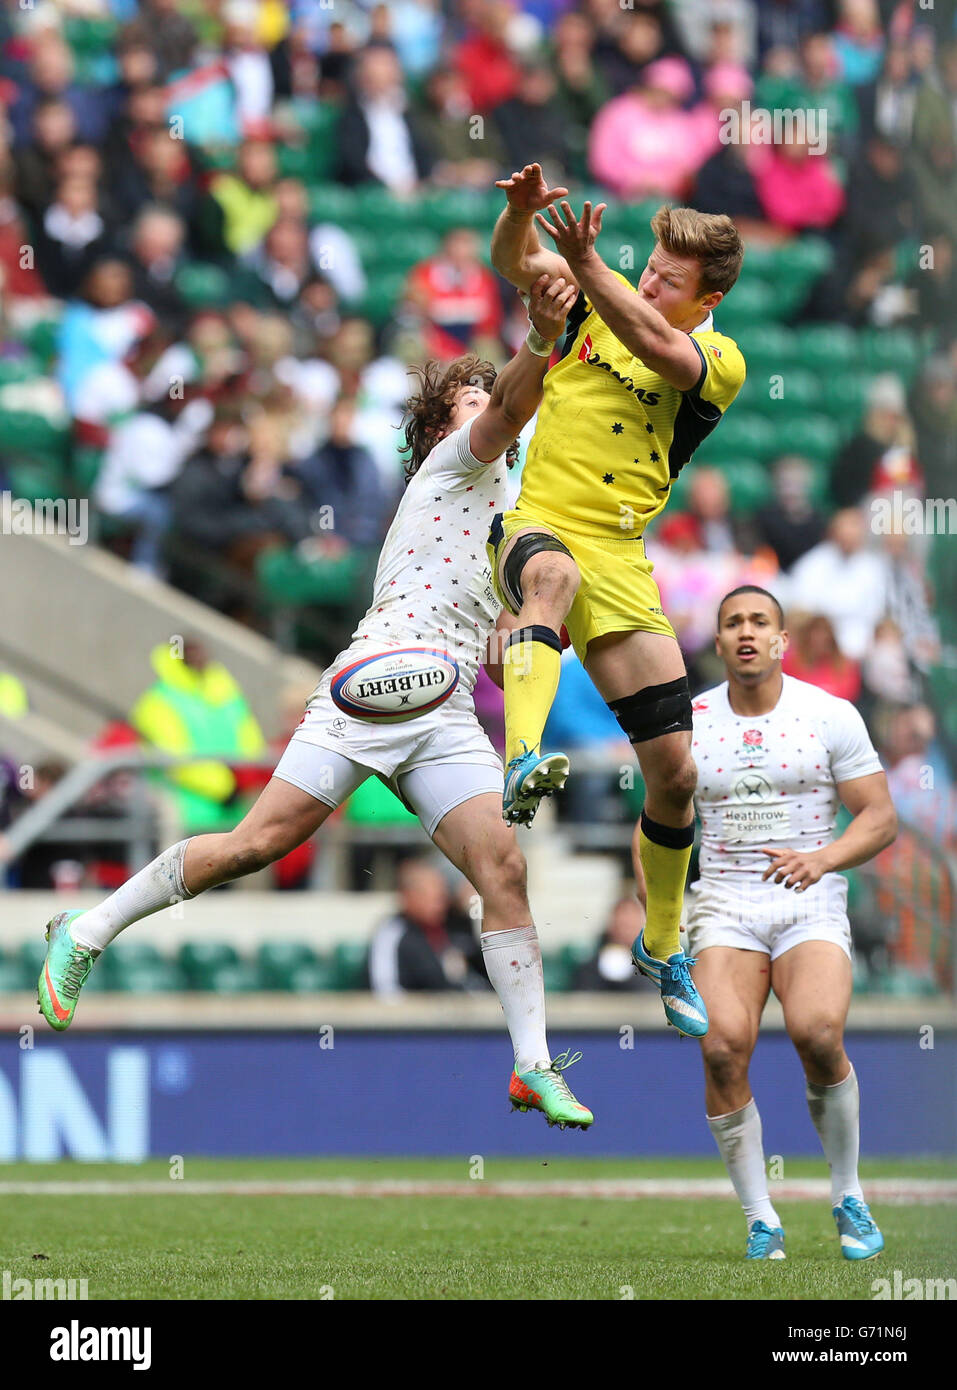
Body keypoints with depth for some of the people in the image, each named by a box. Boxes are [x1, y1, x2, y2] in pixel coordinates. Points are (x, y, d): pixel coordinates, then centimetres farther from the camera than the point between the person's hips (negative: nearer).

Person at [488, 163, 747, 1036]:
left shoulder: (720, 363, 0)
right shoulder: (601, 303, 8)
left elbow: (657, 347, -22)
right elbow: (514, 262, -4)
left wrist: (586, 265, -34)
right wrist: (520, 212, -26)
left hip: (620, 562, 1)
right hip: (535, 528, -1)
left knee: (674, 770, 0)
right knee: (554, 572, -42)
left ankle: (663, 947, 23)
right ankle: (523, 764, -64)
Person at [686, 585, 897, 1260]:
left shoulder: (831, 716, 2)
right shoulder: (688, 723, 7)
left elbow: (881, 817, 2)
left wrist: (821, 859, -16)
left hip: (812, 904, -2)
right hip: (724, 903, 2)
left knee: (818, 1033, -28)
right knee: (724, 1045, -24)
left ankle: (849, 1198, -7)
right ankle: (761, 1222, -11)